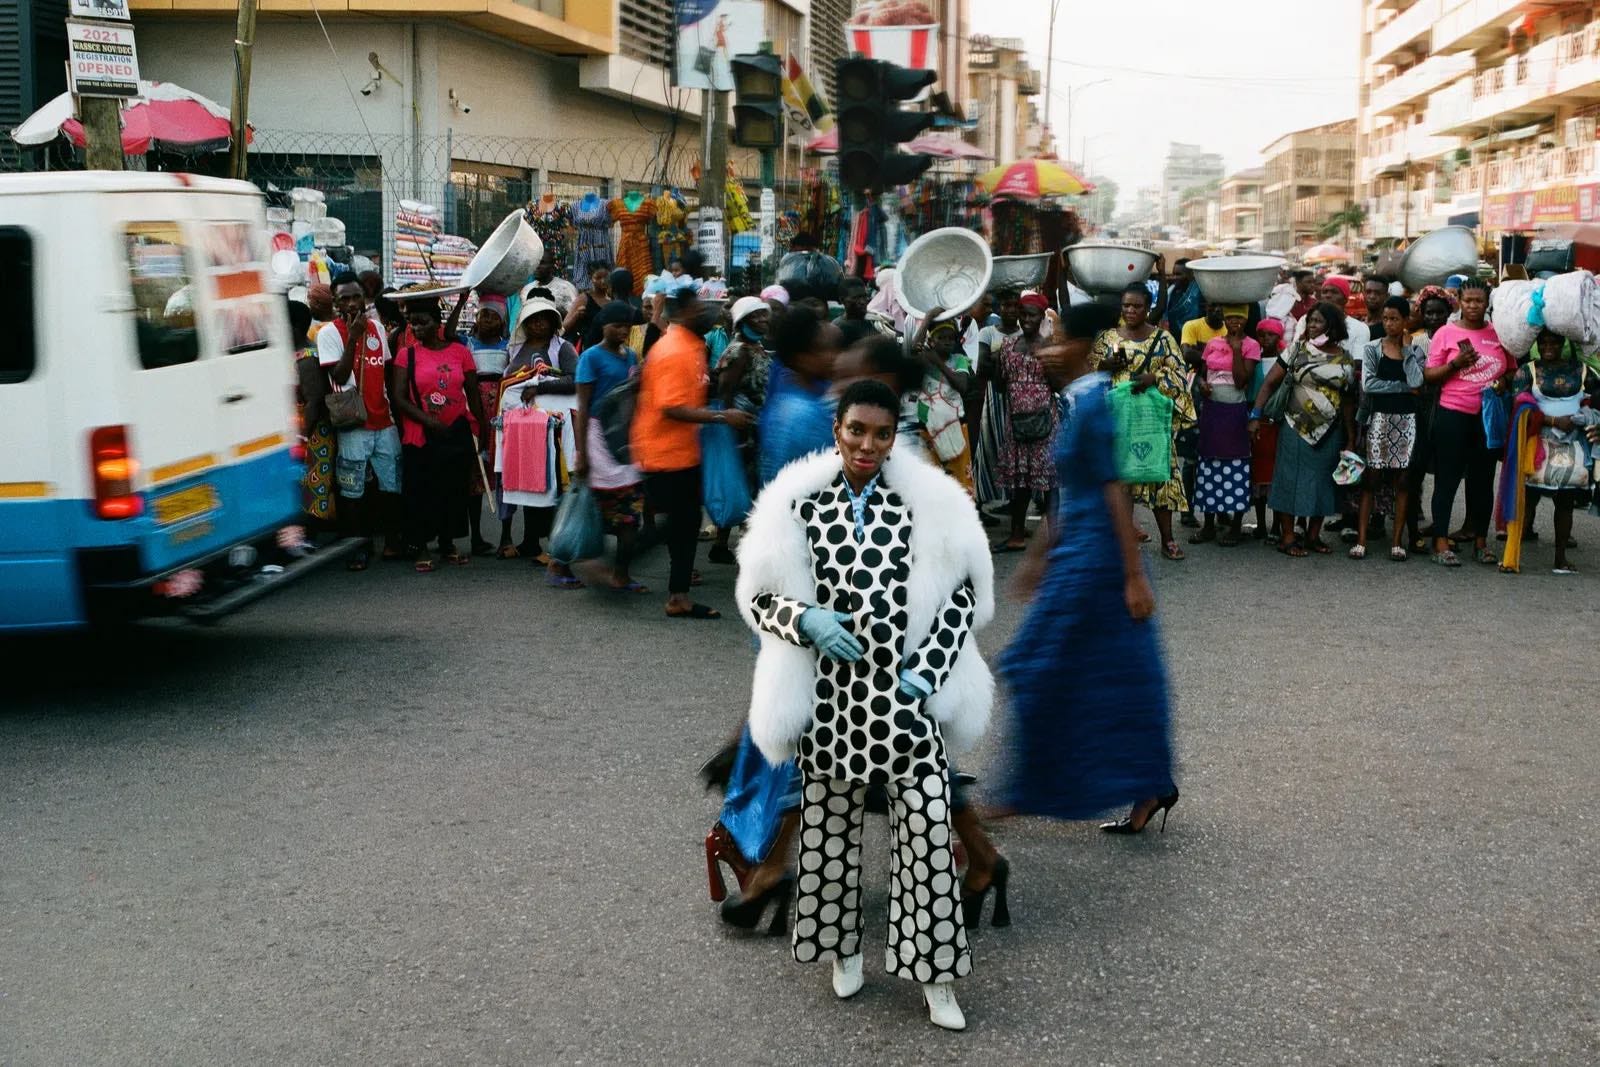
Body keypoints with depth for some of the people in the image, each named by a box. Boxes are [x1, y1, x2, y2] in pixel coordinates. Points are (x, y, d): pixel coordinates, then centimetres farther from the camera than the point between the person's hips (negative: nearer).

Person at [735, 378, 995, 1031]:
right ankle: (843, 945, 33)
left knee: (928, 828, -3)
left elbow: (963, 595, 4)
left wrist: (928, 668, -7)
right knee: (830, 825, 11)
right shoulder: (798, 505, 0)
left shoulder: (928, 505, 0)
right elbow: (758, 595, 5)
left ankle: (935, 976, 7)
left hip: (908, 693, 0)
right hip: (831, 696, 1)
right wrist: (807, 621, -14)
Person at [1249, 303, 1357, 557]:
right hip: (1296, 427, -3)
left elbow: (1348, 401, 10)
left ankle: (1314, 535, 21)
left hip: (1330, 431, 3)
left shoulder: (1345, 360, 5)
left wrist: (1351, 437, 10)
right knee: (1292, 478, -1)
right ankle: (1286, 537, 5)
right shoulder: (1297, 350, -2)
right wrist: (1256, 415, -15)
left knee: (1322, 480, 8)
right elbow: (1269, 383, -5)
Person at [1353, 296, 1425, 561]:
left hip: (1407, 420, 1)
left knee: (1402, 480, 3)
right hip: (1379, 418, -1)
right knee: (1371, 478, -3)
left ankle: (1397, 540, 7)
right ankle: (1361, 539, -3)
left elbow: (1417, 383, -11)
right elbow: (1368, 384, -12)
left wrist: (1407, 350, -5)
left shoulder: (1416, 351, 6)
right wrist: (1404, 387, -9)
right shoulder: (1372, 349, 3)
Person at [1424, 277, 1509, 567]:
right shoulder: (1446, 332, -1)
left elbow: (1512, 370, 17)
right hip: (1453, 415, -3)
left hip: (1489, 416, 3)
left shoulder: (1499, 334, 7)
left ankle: (1481, 541, 19)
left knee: (1483, 479, 10)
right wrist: (1456, 363, -17)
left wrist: (1504, 382, -5)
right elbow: (1429, 376, -1)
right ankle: (1441, 544, 2)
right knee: (1447, 479, -1)